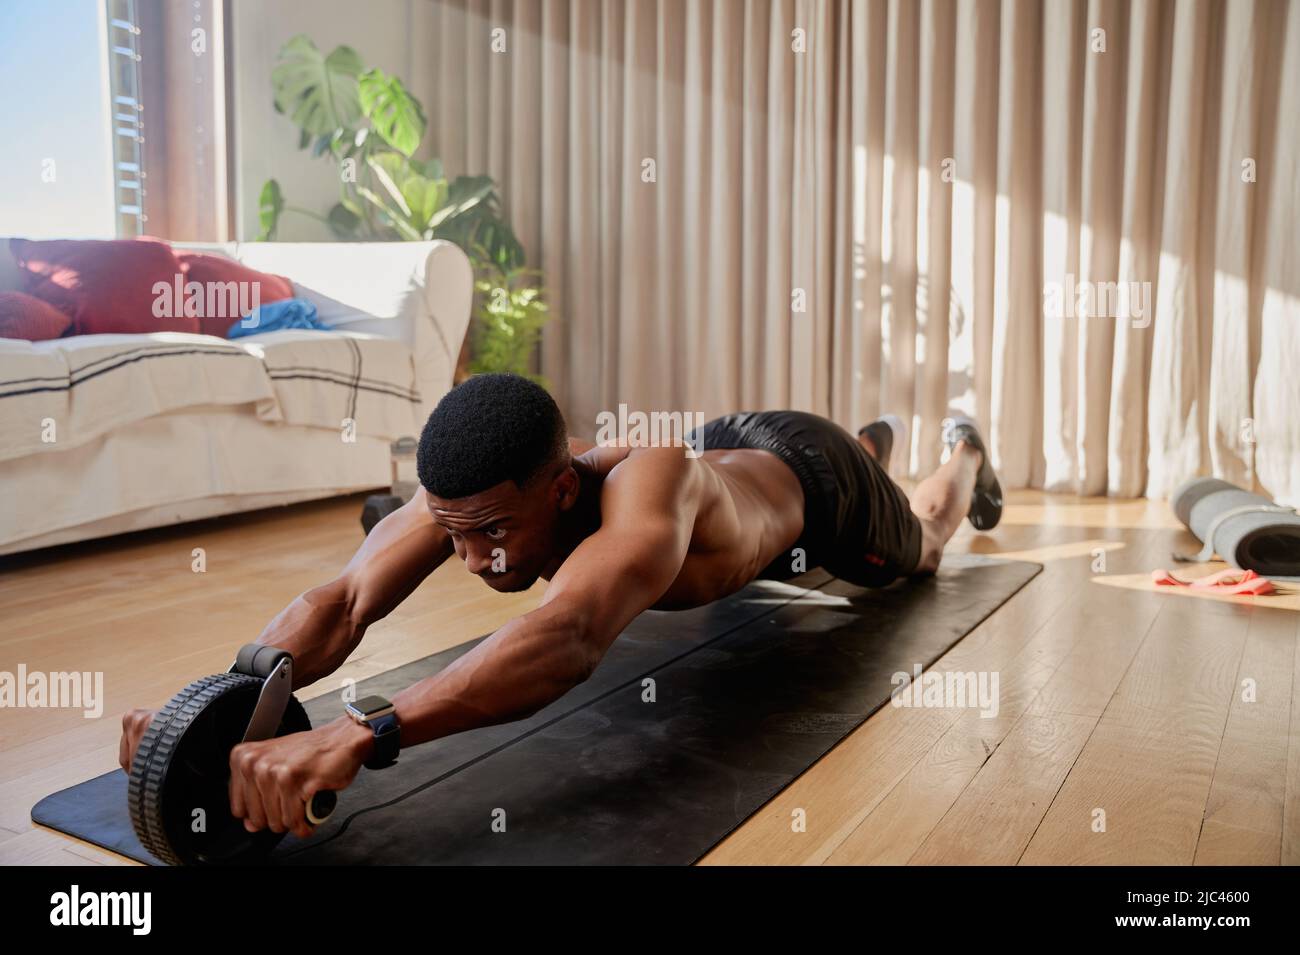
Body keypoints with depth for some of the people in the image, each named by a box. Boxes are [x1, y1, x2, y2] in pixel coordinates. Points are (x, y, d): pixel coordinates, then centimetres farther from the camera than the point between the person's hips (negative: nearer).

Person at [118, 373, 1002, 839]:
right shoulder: (474, 488, -40)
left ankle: (965, 452, 68)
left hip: (807, 472, -4)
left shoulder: (647, 485, -58)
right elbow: (344, 601, -46)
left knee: (919, 552, 32)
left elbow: (572, 639, -76)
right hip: (725, 444, 5)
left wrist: (358, 734, -88)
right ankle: (881, 440, 77)